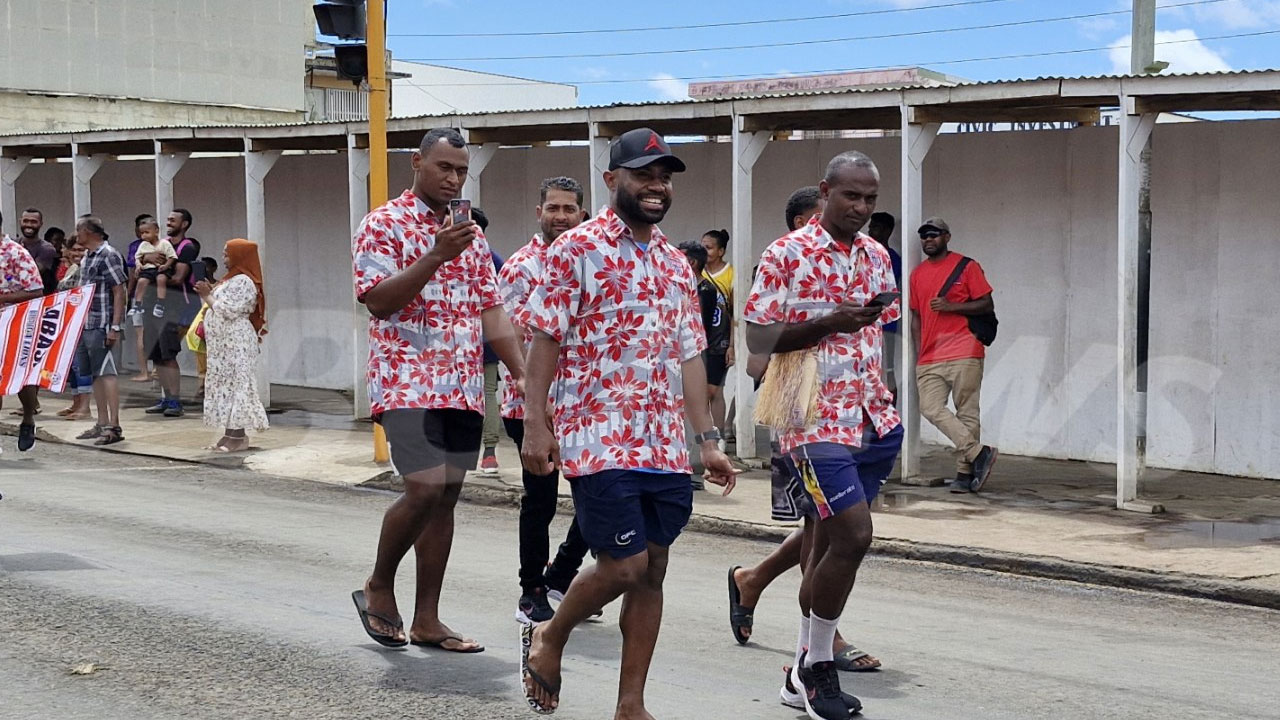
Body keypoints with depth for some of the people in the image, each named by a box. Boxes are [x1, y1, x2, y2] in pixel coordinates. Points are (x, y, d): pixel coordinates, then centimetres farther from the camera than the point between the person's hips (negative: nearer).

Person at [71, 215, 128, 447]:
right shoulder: (86, 258, 16)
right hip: (86, 324, 9)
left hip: (103, 326, -9)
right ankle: (102, 423, 17)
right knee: (94, 375, 11)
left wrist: (115, 327, -18)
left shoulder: (109, 256, -10)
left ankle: (114, 426, -9)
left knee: (106, 374, -9)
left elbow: (120, 292, -14)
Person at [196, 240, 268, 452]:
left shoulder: (243, 282, -14)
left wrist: (208, 296, -11)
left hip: (236, 342, -11)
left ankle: (238, 437, -7)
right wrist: (210, 293, 7)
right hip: (225, 343, 11)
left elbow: (229, 310, -21)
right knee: (225, 385, 9)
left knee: (235, 385, -9)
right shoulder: (232, 280, 19)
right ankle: (230, 434, 12)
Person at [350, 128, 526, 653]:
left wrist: (523, 373, 4)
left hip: (464, 389, 6)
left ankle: (427, 619, 14)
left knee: (446, 498, 7)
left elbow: (490, 309, 14)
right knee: (425, 490, -15)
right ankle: (378, 587, 9)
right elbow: (378, 300, -15)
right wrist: (436, 257, -23)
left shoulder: (471, 234, 16)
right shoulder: (383, 225, -3)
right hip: (408, 384, -6)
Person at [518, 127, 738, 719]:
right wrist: (535, 424, -13)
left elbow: (688, 355, 16)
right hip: (600, 440, -6)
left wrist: (707, 440, 12)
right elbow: (546, 341, -7)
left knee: (651, 572, 6)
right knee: (624, 567, -8)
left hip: (665, 445, 6)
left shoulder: (676, 265, 14)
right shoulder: (577, 249, -5)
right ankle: (549, 637, 21)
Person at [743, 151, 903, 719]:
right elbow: (757, 337, -9)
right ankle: (816, 665, 5)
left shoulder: (876, 257, 12)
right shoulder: (787, 254, -7)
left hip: (871, 419, 6)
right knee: (853, 535, -15)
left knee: (829, 543, 10)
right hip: (815, 418, -6)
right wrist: (829, 324, -19)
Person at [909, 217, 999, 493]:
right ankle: (979, 453, -5)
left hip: (965, 355, -5)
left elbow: (987, 305, -1)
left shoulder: (967, 266, 2)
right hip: (930, 358, 5)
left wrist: (950, 306, -13)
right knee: (931, 408, -10)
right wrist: (919, 354, 13)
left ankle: (965, 471, 5)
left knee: (967, 413, -2)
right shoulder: (918, 274, 17)